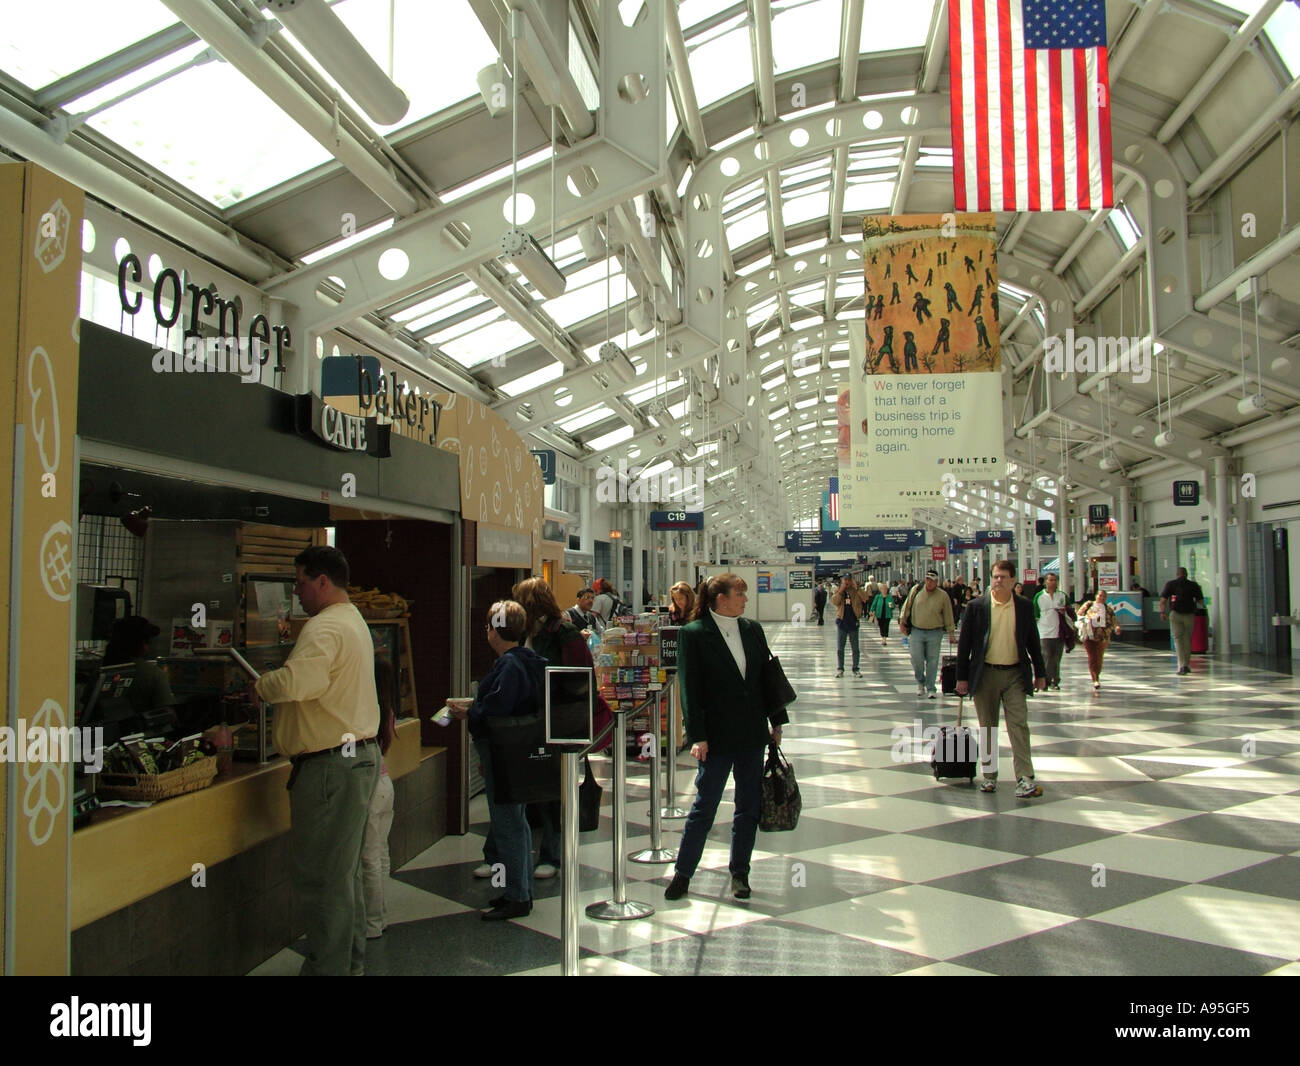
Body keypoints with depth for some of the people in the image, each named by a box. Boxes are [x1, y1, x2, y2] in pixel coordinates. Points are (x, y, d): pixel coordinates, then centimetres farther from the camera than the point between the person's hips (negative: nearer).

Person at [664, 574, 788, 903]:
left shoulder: (752, 630, 6)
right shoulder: (694, 634, -9)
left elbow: (767, 675, 11)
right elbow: (689, 688, -11)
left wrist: (776, 721, 9)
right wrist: (697, 736, -15)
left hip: (752, 733, 5)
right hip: (717, 736, -5)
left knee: (749, 806, 11)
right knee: (703, 807, 2)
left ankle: (739, 872, 24)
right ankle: (682, 873, 16)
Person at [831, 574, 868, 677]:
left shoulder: (856, 592, 2)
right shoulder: (838, 591, 4)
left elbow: (865, 599, -16)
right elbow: (834, 602, -13)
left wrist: (857, 588, -20)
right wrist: (841, 590, -17)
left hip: (853, 623, 0)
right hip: (841, 622, 0)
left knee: (855, 648, 6)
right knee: (840, 648, 5)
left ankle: (855, 669, 16)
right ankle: (840, 669, 15)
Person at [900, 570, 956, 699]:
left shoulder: (943, 595, -1)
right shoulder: (916, 590, 1)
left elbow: (948, 616, 4)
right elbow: (907, 606, 9)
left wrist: (951, 633, 2)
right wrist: (902, 621, 5)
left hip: (935, 633, -1)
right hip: (916, 631, 1)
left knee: (932, 661, 3)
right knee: (917, 659, -2)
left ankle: (931, 688, 13)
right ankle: (920, 682, 25)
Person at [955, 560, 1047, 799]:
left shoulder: (1025, 607, 3)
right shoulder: (977, 606, -2)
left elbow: (1033, 642, 11)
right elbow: (964, 643, 0)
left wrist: (1040, 673, 10)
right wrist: (962, 677, -3)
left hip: (1015, 675, 1)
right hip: (985, 674, 0)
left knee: (1019, 725, -6)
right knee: (987, 727, 8)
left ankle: (1024, 779, -6)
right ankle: (989, 776, 19)